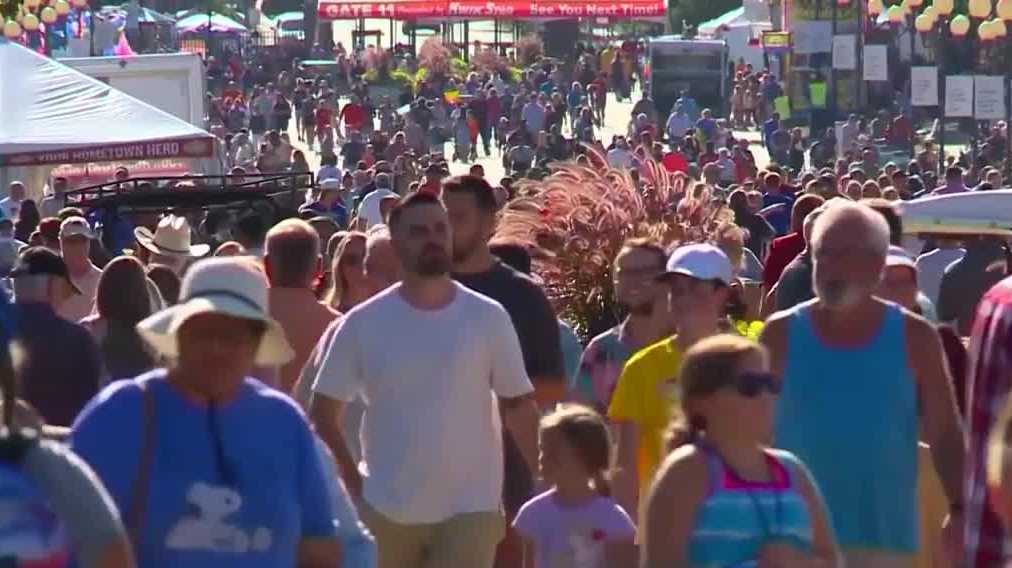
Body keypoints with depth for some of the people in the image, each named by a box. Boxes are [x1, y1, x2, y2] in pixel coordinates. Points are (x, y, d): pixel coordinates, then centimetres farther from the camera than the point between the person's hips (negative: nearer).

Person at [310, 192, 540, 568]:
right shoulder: (363, 323, -2)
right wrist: (352, 481, -3)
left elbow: (519, 405, 3)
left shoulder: (487, 318, -1)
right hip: (387, 508, 1)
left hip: (470, 507, -1)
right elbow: (324, 407, 3)